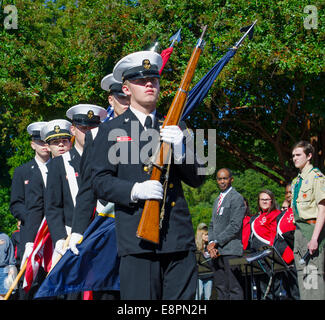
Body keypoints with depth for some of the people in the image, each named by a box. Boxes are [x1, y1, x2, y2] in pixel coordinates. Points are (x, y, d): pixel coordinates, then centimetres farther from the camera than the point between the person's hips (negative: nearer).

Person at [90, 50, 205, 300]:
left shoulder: (175, 129, 18)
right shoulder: (111, 130, 8)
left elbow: (197, 179, 13)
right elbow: (100, 182, 2)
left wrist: (179, 150, -7)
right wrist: (134, 190, -17)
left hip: (180, 238, 3)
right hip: (137, 237, -3)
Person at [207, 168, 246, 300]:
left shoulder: (237, 198, -5)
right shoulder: (217, 200, 22)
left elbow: (235, 226, -13)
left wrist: (216, 242, -11)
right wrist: (211, 243, 3)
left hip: (230, 251, -8)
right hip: (216, 251, 8)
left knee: (234, 288, -7)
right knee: (220, 288, 8)